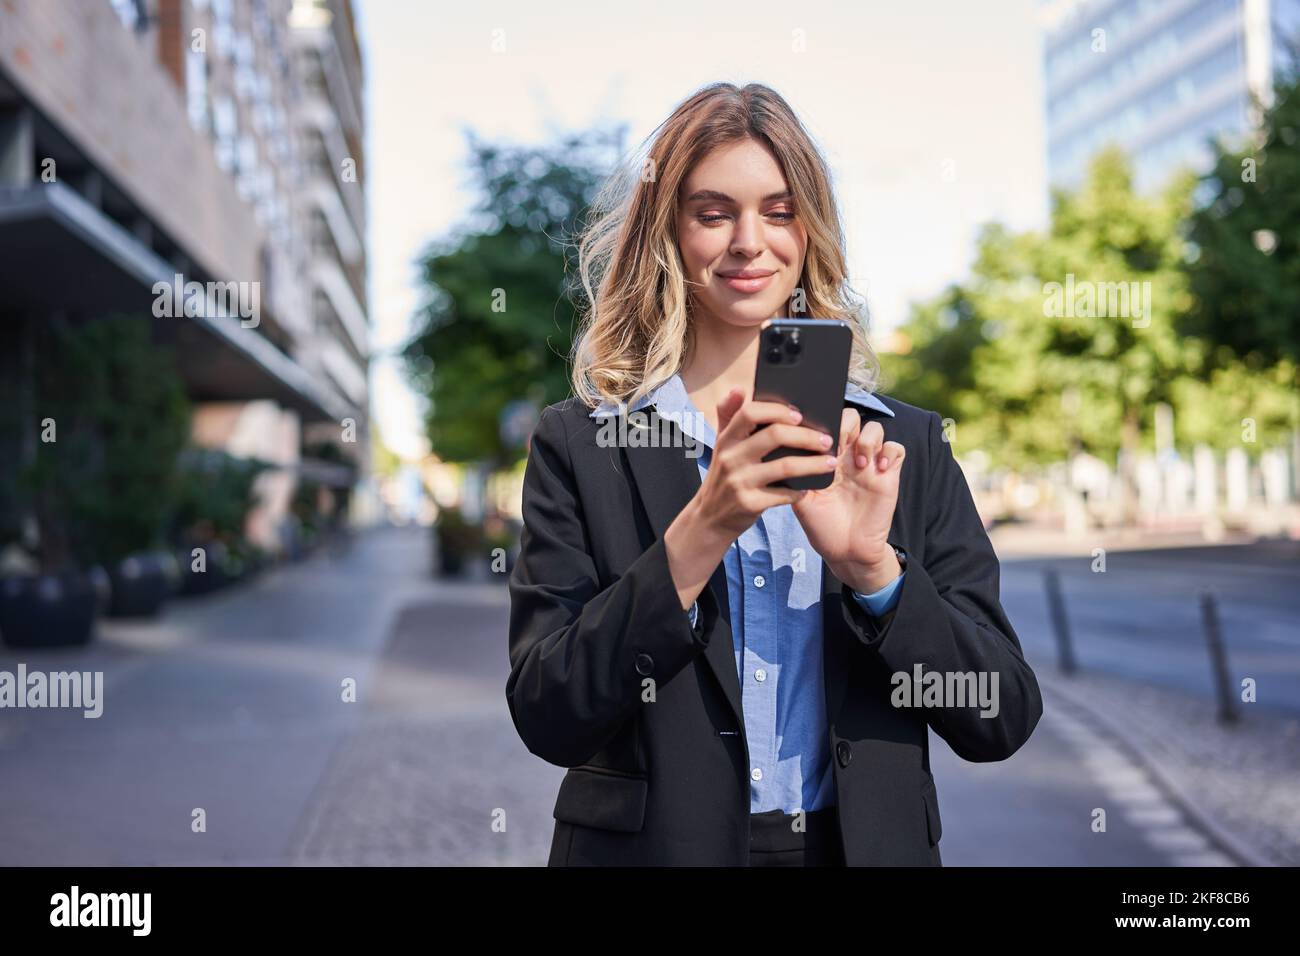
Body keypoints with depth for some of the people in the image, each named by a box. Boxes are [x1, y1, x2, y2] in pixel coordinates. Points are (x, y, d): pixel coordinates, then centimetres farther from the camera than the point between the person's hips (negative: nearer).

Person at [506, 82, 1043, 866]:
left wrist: (871, 565, -22)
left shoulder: (907, 444, -2)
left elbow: (1003, 721, -6)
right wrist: (699, 533, -26)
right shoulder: (578, 443, -6)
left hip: (865, 842, 2)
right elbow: (547, 719, -15)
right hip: (654, 843, -1)